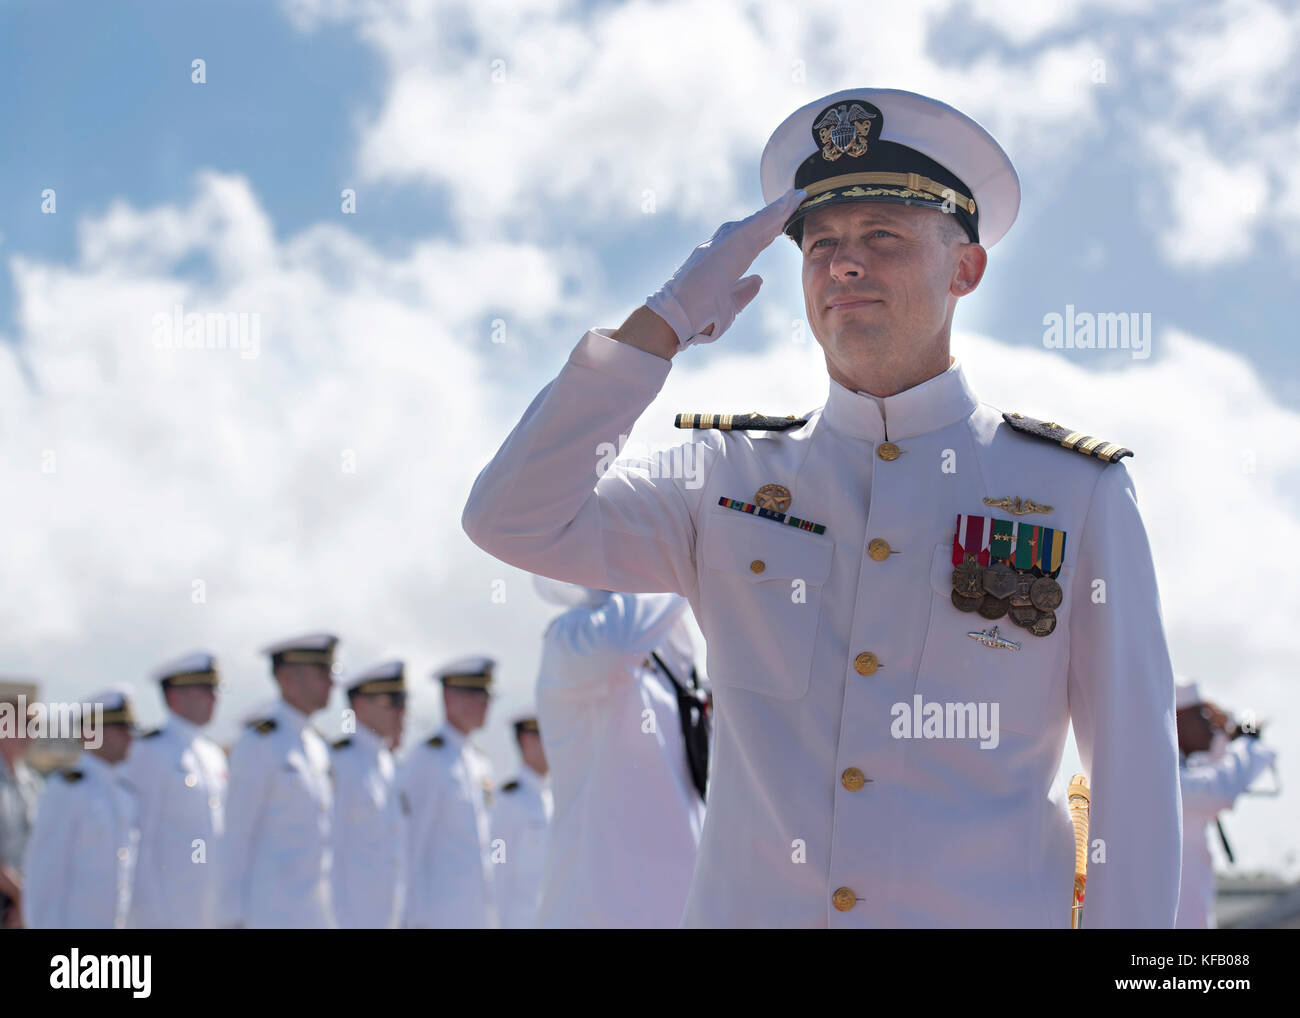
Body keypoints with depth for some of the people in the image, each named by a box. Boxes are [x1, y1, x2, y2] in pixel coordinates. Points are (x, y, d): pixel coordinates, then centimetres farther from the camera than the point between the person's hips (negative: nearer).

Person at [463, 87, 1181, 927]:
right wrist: (665, 323, -8)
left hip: (984, 912, -2)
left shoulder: (1079, 494, -1)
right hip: (746, 906, 2)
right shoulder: (727, 479, 6)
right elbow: (512, 524, -7)